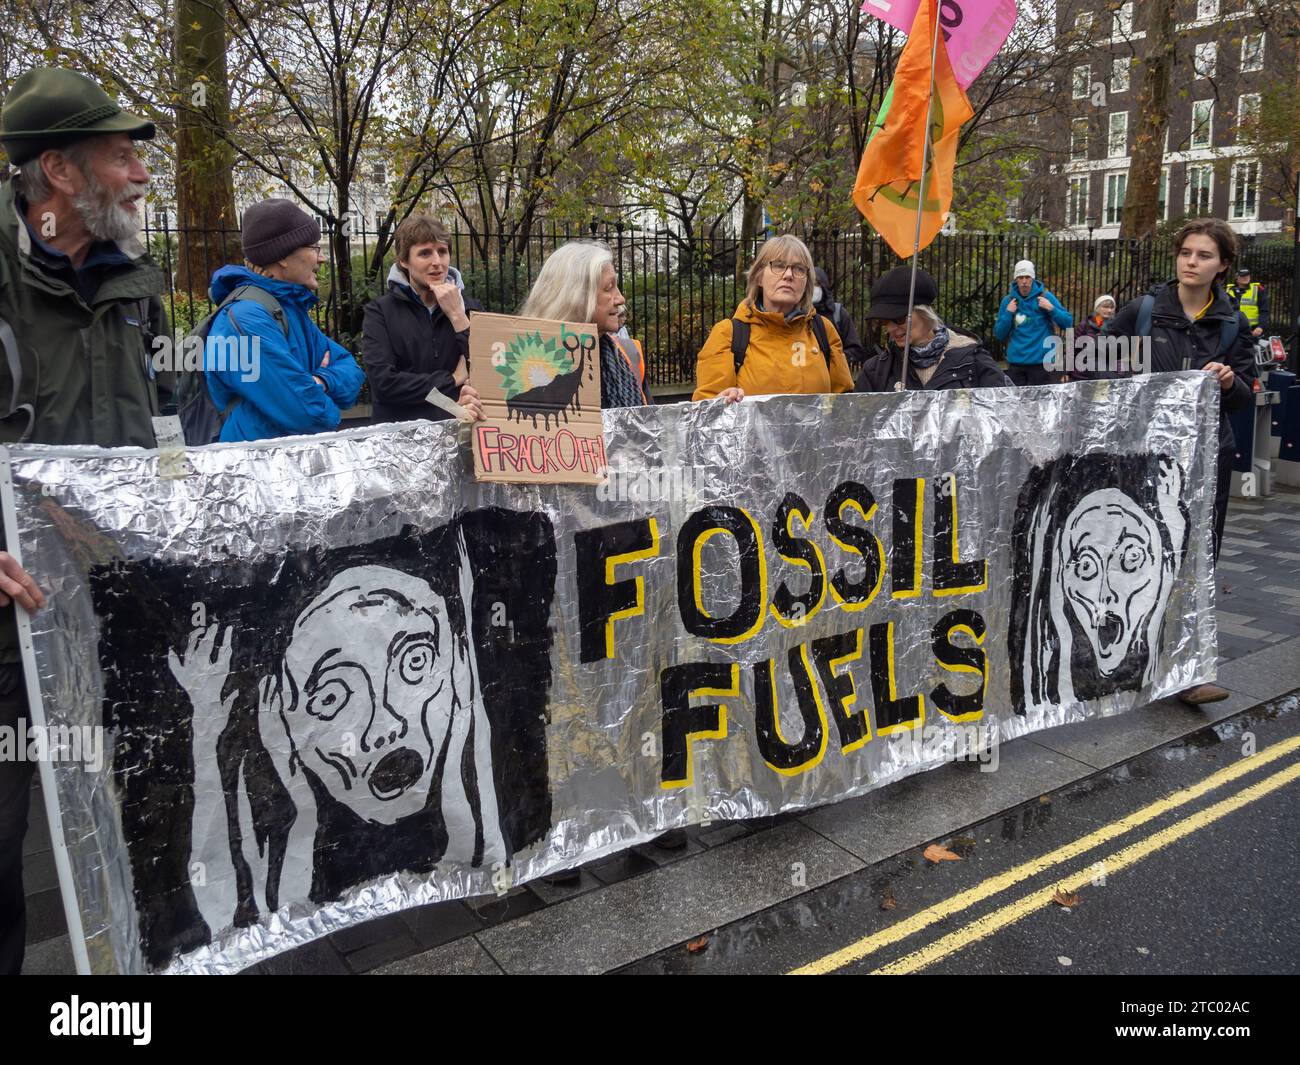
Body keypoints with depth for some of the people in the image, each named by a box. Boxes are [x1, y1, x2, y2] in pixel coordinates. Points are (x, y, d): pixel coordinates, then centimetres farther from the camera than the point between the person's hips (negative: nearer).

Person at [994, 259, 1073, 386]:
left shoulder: (1045, 297, 1)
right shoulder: (1008, 300, 6)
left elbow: (1068, 323, 0)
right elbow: (999, 335, 5)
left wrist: (1052, 309, -14)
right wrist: (1008, 313, -7)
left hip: (1040, 362, -2)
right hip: (1015, 362, 2)